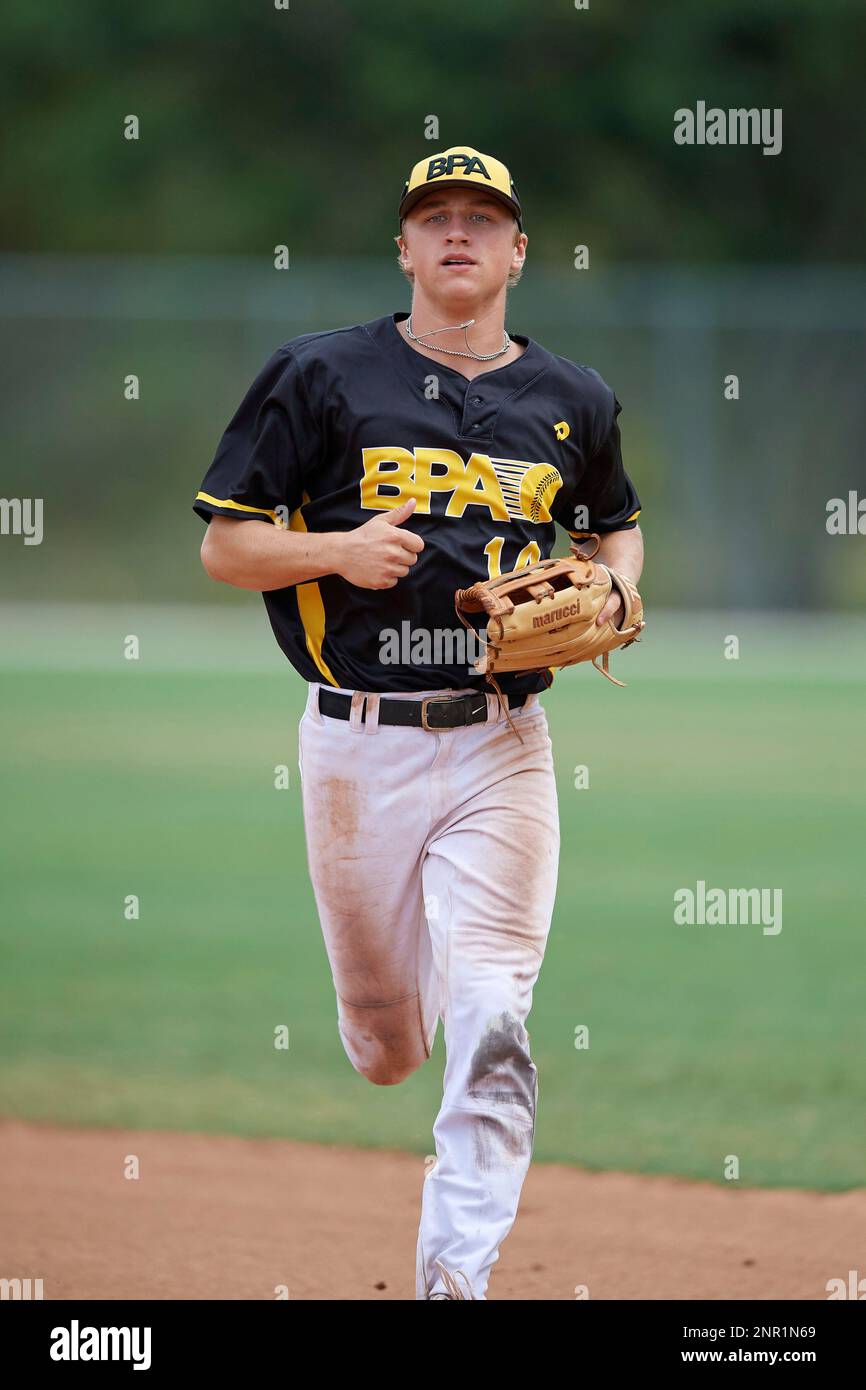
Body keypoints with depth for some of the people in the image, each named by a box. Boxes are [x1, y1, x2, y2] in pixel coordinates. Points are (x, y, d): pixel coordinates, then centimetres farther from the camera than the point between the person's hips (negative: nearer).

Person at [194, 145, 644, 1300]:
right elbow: (224, 546, 2)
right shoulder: (324, 376, 1)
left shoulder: (572, 401, 8)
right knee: (385, 1045, 11)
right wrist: (338, 552, -16)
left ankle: (457, 1273, -10)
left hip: (502, 746, 1)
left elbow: (619, 526, 26)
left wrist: (607, 595, 3)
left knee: (490, 1021, -13)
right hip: (359, 742, 0)